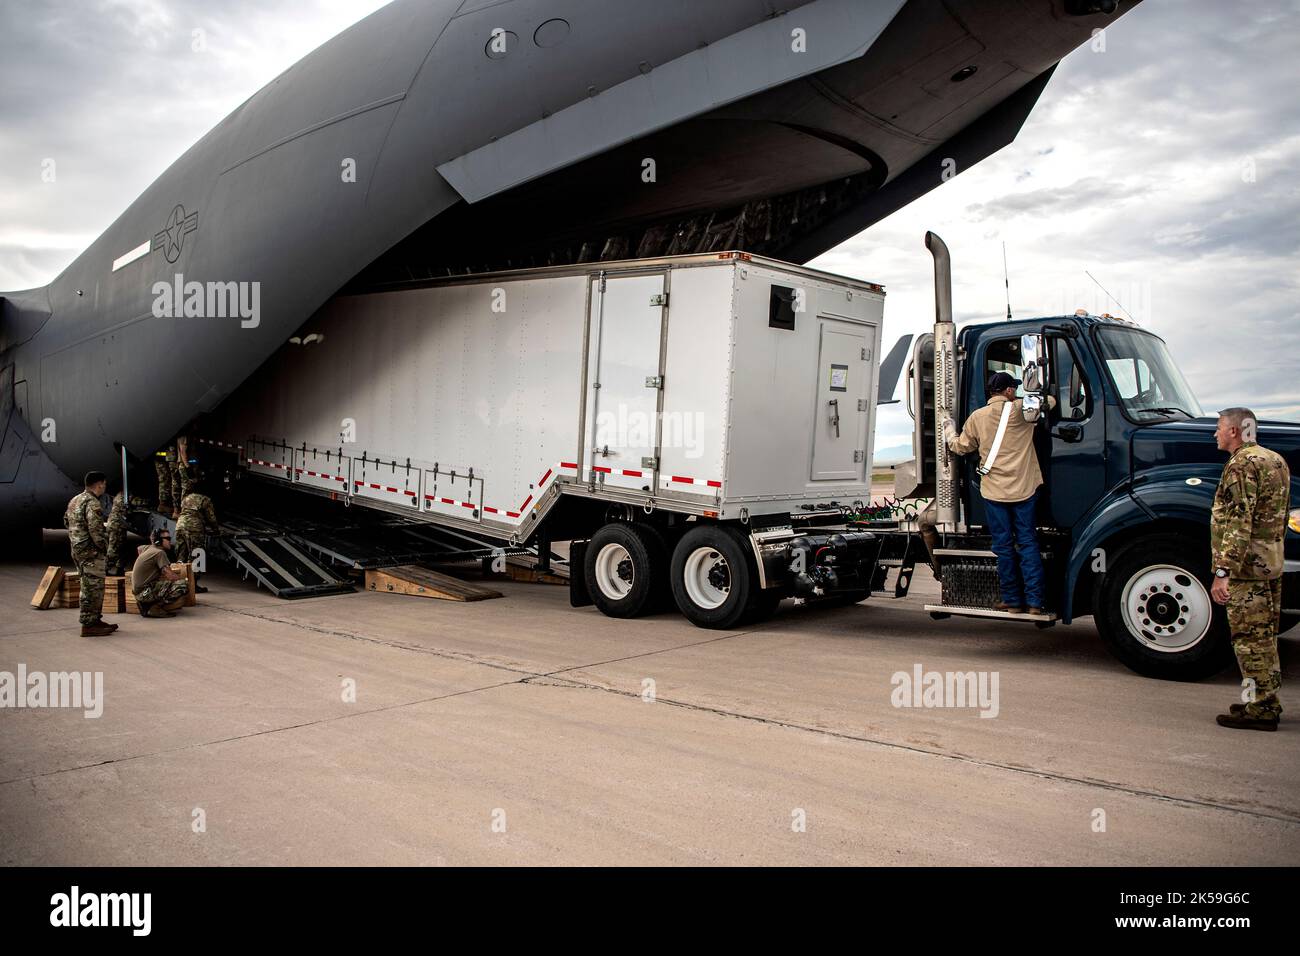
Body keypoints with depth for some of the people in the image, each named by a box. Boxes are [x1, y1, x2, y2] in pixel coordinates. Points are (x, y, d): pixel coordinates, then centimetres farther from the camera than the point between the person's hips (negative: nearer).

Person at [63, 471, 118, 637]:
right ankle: (89, 625, -4)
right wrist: (106, 548, -12)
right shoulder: (92, 503, -16)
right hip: (91, 552, -10)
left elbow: (66, 521, 23)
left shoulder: (74, 501, 15)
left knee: (89, 587, 17)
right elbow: (96, 531, -22)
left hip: (77, 550, 10)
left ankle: (95, 620, 24)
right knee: (93, 587, -6)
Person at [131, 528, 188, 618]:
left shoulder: (147, 548, 13)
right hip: (144, 592, -10)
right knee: (182, 586, -23)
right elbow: (170, 576, -20)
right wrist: (183, 579, 0)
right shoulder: (159, 552, -14)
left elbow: (139, 549, 40)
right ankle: (154, 609, -15)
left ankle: (146, 605, 10)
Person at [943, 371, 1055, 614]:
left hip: (994, 491, 0)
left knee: (1004, 546, 6)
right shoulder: (1022, 409, -2)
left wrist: (950, 434, 32)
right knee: (1028, 544, 6)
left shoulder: (977, 417, 2)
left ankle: (1012, 600, 11)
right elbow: (1050, 401, 14)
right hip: (1024, 488, 0)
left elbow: (962, 447, 12)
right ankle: (1035, 601, 5)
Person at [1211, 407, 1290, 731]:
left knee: (1249, 638, -4)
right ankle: (1268, 703, 26)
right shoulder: (1276, 461, 16)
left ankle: (1259, 709, 1)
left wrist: (1222, 572, -25)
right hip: (1273, 564, 10)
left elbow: (1238, 524, -24)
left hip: (1246, 567, -10)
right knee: (1264, 637, 17)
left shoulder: (1241, 466, -16)